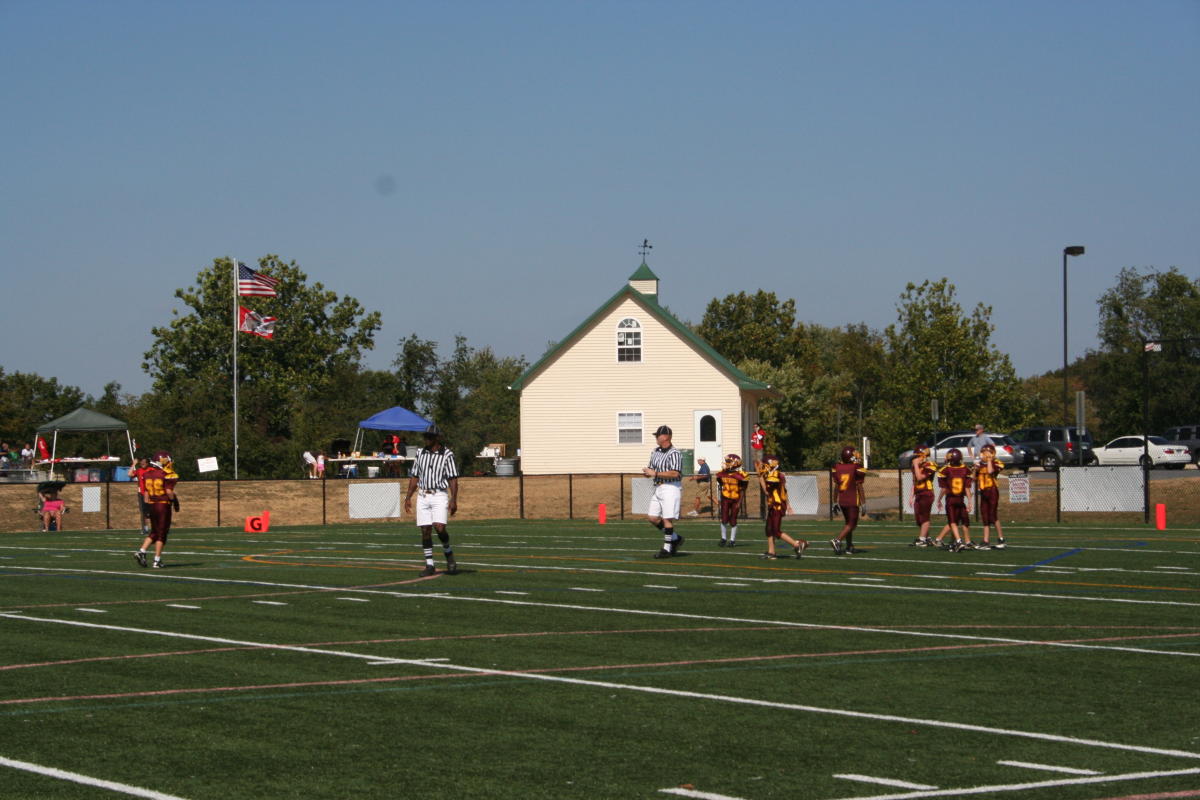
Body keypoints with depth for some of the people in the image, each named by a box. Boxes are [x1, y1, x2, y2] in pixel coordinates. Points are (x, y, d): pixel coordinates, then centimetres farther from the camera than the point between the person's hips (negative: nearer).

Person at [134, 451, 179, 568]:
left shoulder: (147, 473, 5)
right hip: (164, 505, -6)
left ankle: (141, 552, 2)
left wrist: (147, 505, 17)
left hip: (152, 505, 6)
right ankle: (157, 561, 3)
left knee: (154, 532, 18)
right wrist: (175, 501, -2)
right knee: (162, 534, 3)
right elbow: (169, 491, -17)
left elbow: (146, 492, 10)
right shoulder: (167, 474, -13)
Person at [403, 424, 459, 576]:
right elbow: (414, 477, 16)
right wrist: (408, 497, 12)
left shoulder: (447, 455, -4)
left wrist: (453, 500, -15)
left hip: (439, 496, -4)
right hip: (422, 496, 5)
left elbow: (453, 479, -7)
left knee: (439, 527, -19)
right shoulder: (422, 454, 11)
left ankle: (448, 552, 8)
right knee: (425, 531, 0)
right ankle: (429, 565, 6)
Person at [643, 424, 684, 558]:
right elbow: (651, 468, 21)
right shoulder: (655, 452, 14)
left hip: (670, 488, -9)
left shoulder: (674, 454, -12)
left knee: (667, 519, -7)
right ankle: (675, 538, 21)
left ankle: (667, 549, 2)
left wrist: (655, 473, -20)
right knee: (652, 517, 7)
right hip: (658, 488, 9)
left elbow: (675, 473, -22)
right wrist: (647, 472, -4)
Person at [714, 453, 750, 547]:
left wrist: (739, 502, -12)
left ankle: (732, 540, 14)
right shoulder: (723, 473, 1)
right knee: (724, 520, -1)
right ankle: (724, 539, 14)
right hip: (725, 499, 3)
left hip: (735, 500, -3)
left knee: (733, 521, 2)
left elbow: (742, 490, -8)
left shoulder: (740, 475, -13)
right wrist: (721, 498, 14)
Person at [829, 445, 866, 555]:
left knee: (848, 522, 19)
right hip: (853, 501, -6)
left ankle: (849, 546, 19)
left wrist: (835, 502, 15)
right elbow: (859, 487, -10)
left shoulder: (837, 467, 3)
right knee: (851, 524, -2)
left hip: (841, 500, 6)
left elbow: (836, 486, 8)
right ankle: (837, 540, -22)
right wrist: (862, 503, -5)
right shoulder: (856, 467, -11)